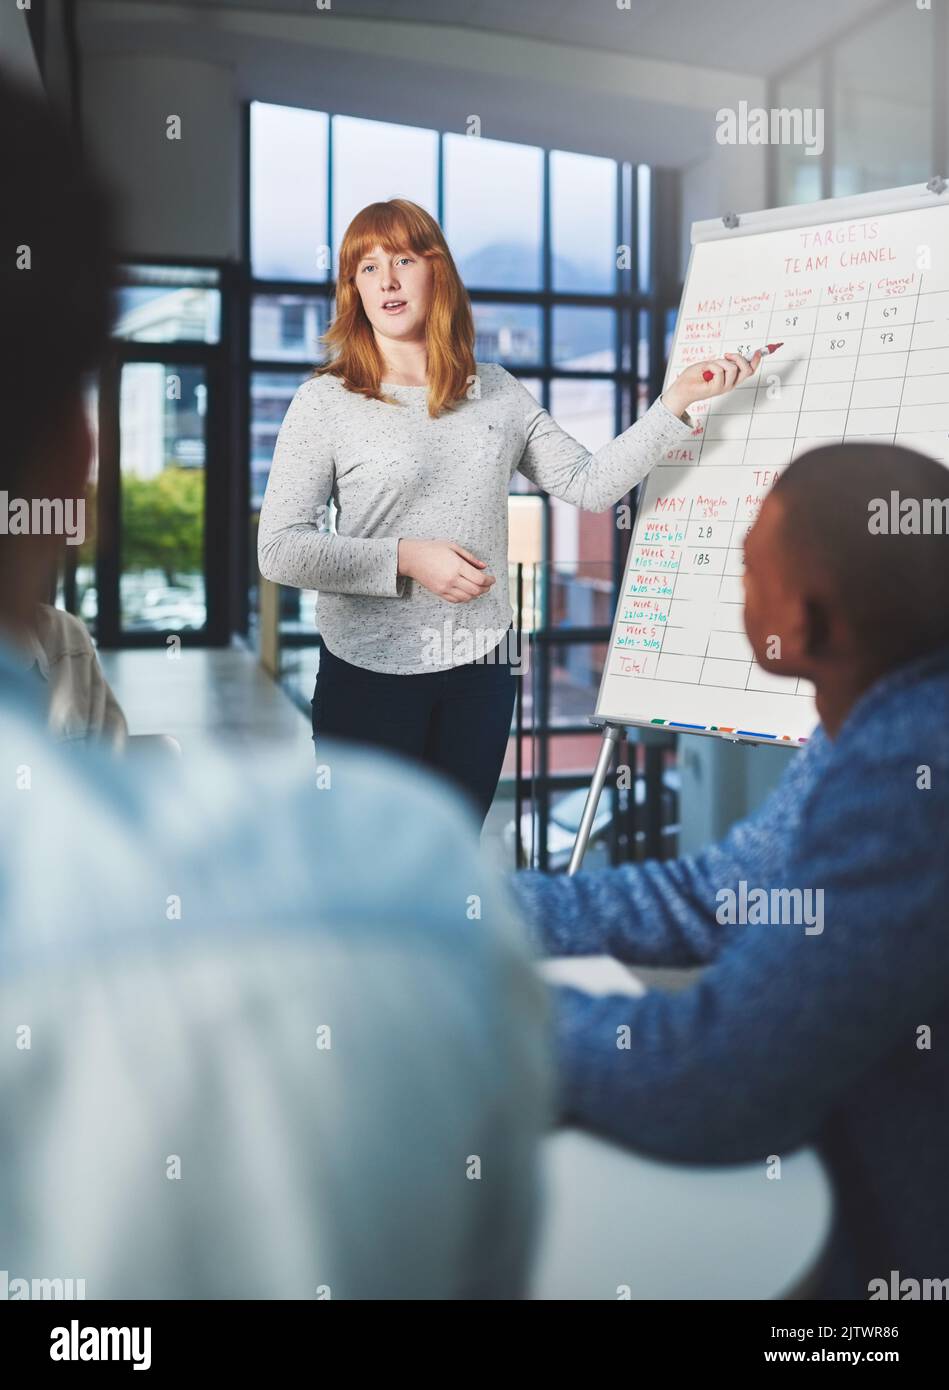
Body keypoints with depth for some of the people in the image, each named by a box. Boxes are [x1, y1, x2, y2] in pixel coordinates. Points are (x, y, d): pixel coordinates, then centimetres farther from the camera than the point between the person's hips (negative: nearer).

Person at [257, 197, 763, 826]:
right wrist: (406, 559, -19)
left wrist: (677, 401, -2)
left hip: (482, 668, 3)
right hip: (370, 674, -3)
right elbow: (279, 549, -11)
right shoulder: (326, 402, -6)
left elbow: (590, 484, 4)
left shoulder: (497, 391, 6)